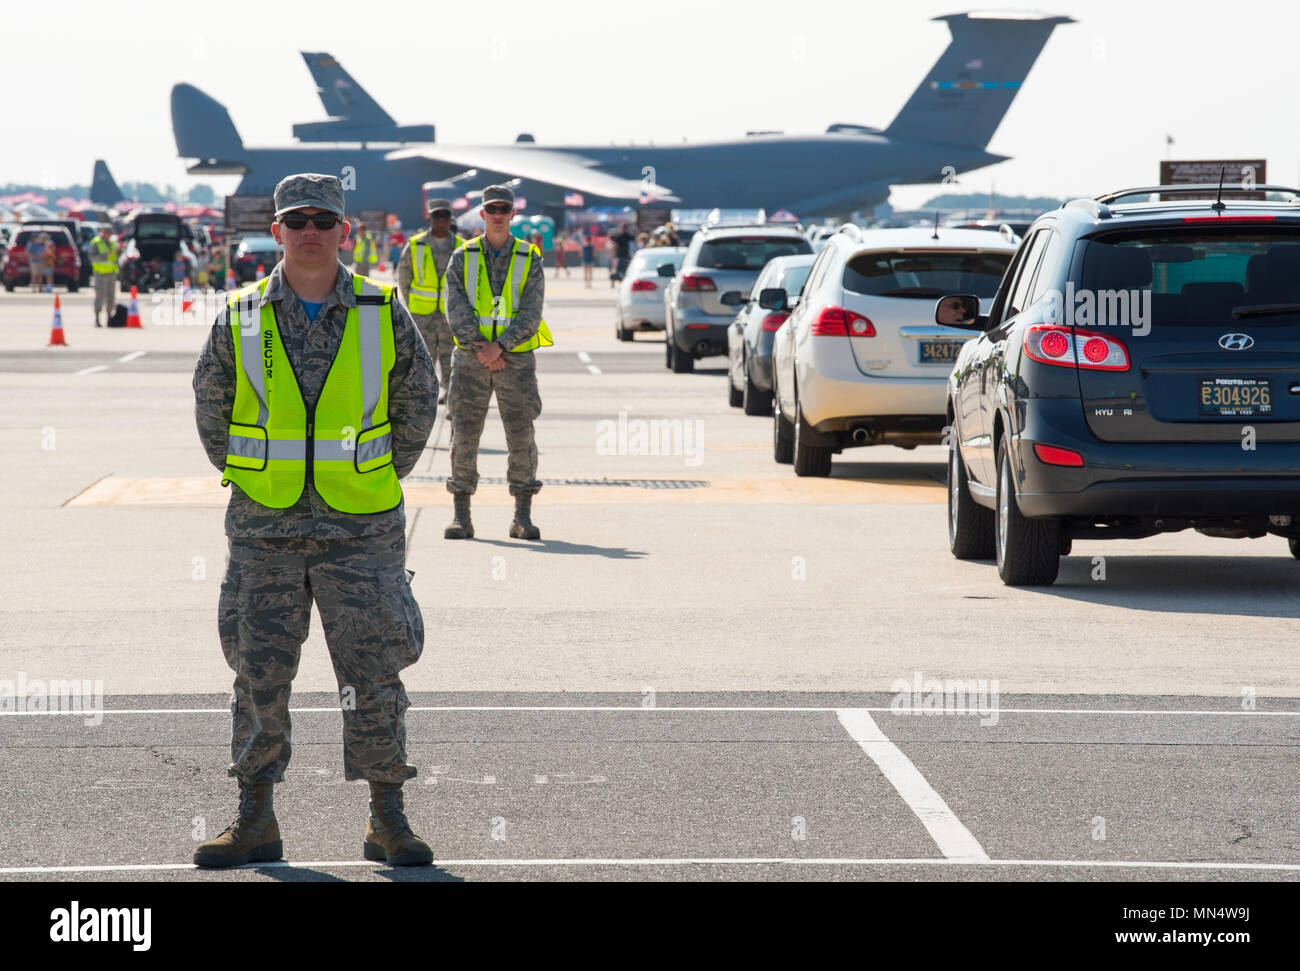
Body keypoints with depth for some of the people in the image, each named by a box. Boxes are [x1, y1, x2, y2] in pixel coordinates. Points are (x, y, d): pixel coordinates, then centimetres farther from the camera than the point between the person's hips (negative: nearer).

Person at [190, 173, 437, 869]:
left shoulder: (383, 315, 0)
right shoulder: (240, 318, 1)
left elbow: (417, 400, 14)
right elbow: (210, 406, 14)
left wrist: (383, 479, 11)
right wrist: (245, 478, 10)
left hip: (362, 530, -1)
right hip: (265, 530, 1)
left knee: (374, 676, 0)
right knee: (259, 677, 4)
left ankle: (388, 823, 8)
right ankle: (255, 823, 13)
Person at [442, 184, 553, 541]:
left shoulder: (530, 260, 2)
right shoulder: (462, 258, 4)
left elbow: (530, 315, -7)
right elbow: (456, 310, -4)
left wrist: (499, 346, -18)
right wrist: (482, 351, -15)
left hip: (516, 360, -1)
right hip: (470, 360, 1)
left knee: (521, 436, -2)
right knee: (464, 435, 0)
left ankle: (523, 518, 4)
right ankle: (461, 516, 5)